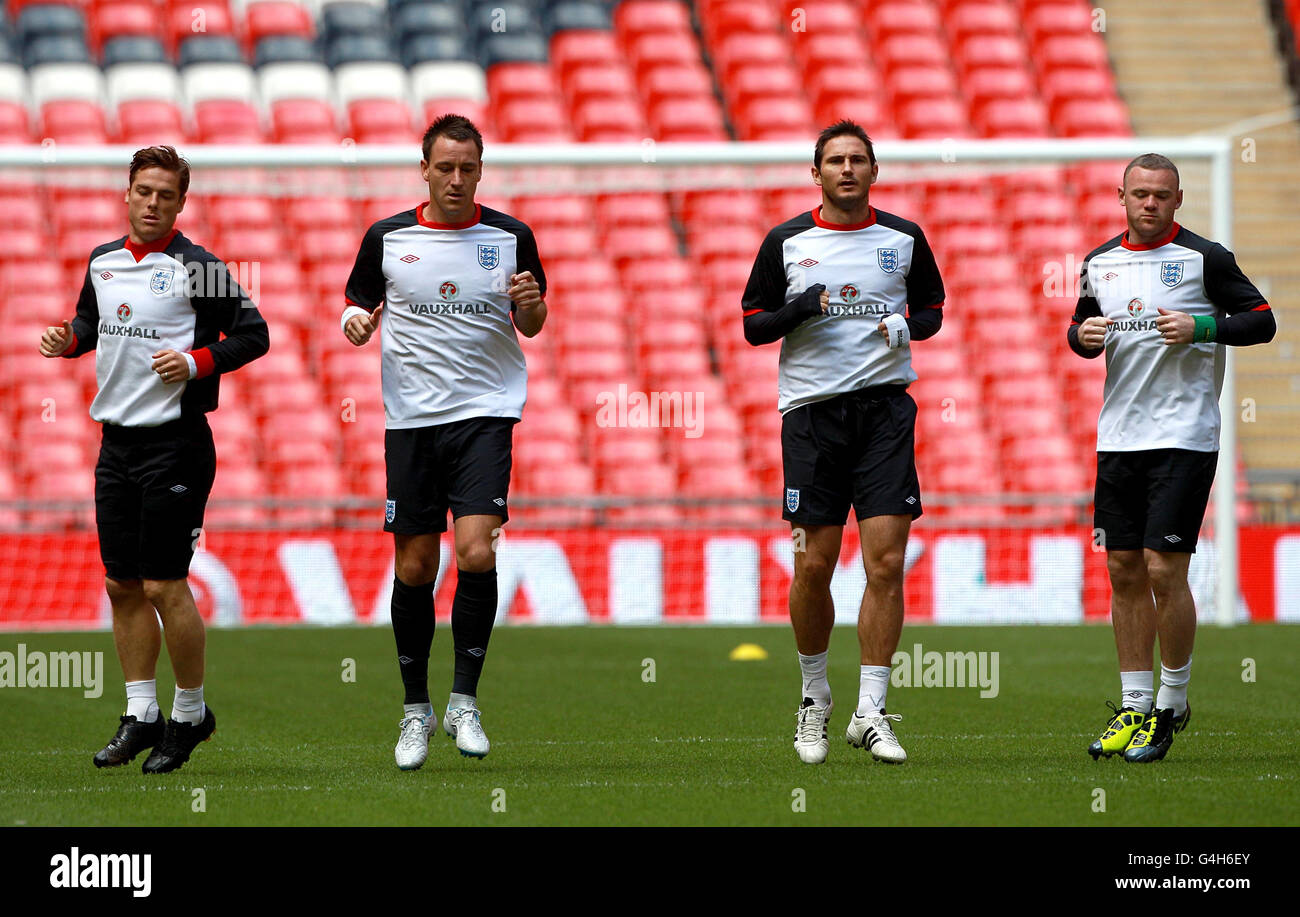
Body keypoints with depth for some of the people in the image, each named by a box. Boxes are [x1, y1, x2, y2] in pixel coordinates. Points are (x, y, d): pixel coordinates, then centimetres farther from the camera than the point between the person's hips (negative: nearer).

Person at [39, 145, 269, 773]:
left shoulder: (196, 268, -7)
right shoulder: (102, 261, 10)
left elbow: (253, 333, -5)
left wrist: (197, 362, -18)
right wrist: (68, 338, 5)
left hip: (175, 438, -6)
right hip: (116, 438, 6)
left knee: (164, 585, -6)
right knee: (122, 584, 7)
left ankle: (190, 713, 8)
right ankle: (140, 715, 16)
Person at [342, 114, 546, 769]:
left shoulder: (511, 237, 3)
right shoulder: (387, 237, 3)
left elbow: (532, 324, 13)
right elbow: (357, 303, 14)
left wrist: (530, 307, -10)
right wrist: (357, 322, -9)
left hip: (485, 413, -1)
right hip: (411, 418, 1)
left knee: (476, 551, -17)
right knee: (414, 567, 3)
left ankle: (465, 701, -4)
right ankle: (416, 709, 19)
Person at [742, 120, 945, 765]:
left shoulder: (904, 239, 8)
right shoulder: (786, 242, 6)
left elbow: (932, 308, 18)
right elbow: (753, 325, 9)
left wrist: (909, 326, -5)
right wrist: (796, 310, -12)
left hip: (885, 408, 0)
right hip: (811, 409, 0)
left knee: (886, 563, -9)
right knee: (814, 566, -1)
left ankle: (870, 712, -4)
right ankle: (815, 697, 20)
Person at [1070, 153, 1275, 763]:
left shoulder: (1204, 258, -4)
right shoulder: (1100, 263, 11)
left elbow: (1261, 320, -2)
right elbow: (1081, 327, 24)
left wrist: (1199, 328, -17)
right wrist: (1082, 334, 1)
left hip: (1184, 435, -5)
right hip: (1118, 434, 5)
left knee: (1164, 570, -9)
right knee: (1124, 571, 5)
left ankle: (1171, 705, 4)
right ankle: (1135, 706, 12)